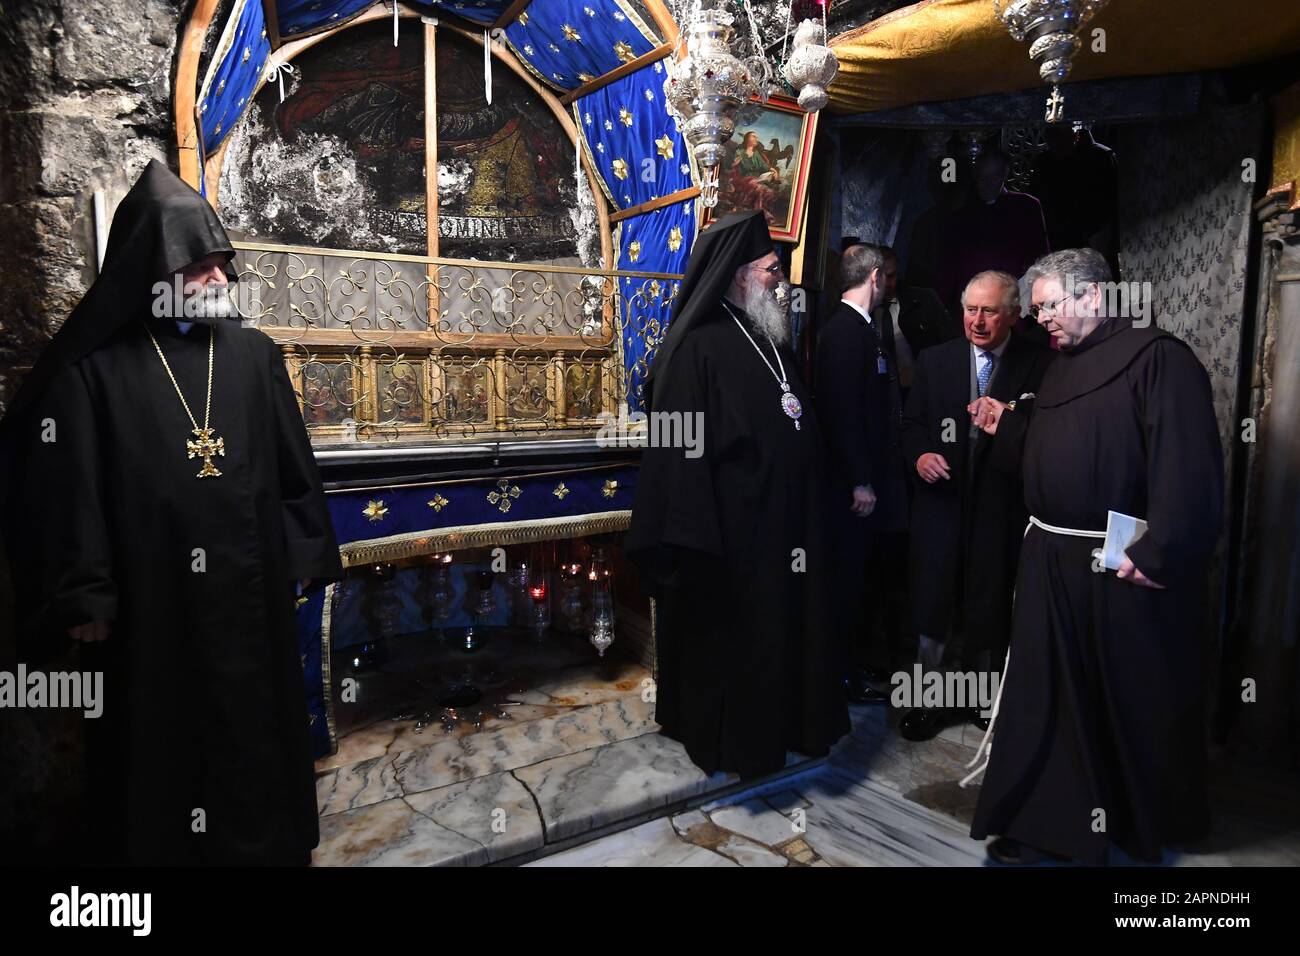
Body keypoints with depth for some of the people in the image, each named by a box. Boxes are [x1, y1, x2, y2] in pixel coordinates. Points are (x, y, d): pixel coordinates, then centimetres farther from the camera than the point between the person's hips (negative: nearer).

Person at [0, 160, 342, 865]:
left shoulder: (254, 355, 3)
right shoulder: (93, 370, -8)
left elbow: (294, 469, 8)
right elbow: (64, 491, -8)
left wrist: (299, 559, 8)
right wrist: (83, 599, -8)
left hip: (252, 601, 4)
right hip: (148, 610, -3)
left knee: (255, 747, 17)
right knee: (159, 756, 11)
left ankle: (264, 843, 37)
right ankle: (166, 841, 32)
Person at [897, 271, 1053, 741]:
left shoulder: (1040, 365, -3)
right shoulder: (935, 360, 6)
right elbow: (911, 422, 10)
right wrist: (919, 454, -9)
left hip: (1003, 509, -2)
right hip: (942, 503, 2)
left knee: (992, 610, 11)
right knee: (935, 605, 9)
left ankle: (985, 698, 30)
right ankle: (935, 698, 24)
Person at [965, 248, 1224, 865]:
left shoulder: (1158, 358, -11)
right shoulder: (1060, 368, 14)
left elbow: (1190, 467, -19)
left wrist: (1158, 556, -23)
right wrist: (1006, 426, 6)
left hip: (1127, 567, -7)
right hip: (1051, 562, 7)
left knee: (1137, 700, 11)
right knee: (1045, 698, 10)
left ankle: (1150, 824, 33)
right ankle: (1043, 821, 23)